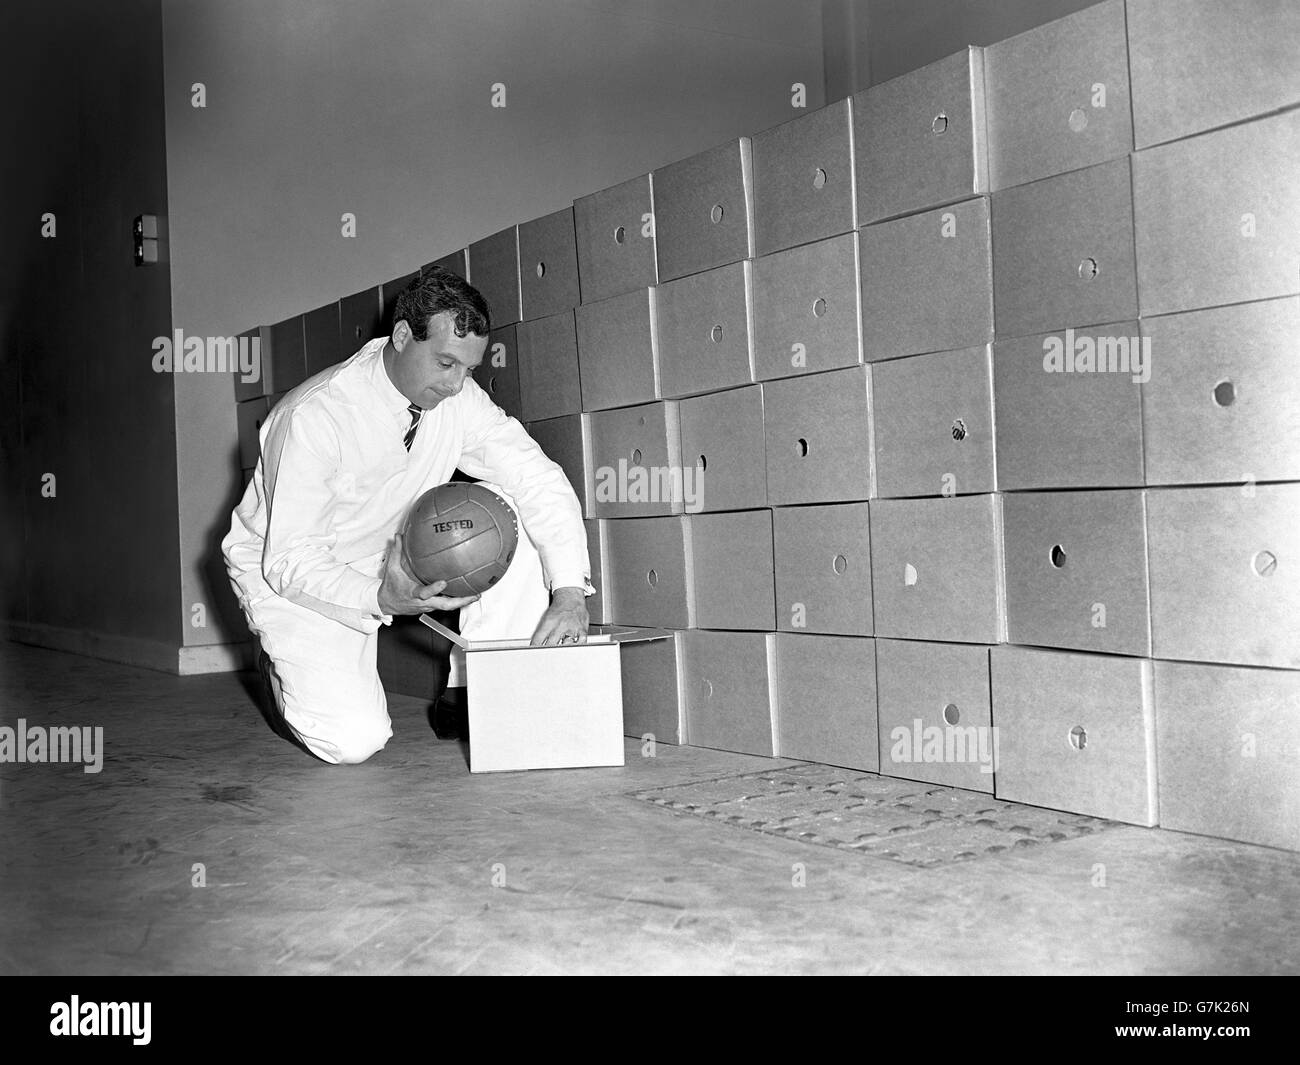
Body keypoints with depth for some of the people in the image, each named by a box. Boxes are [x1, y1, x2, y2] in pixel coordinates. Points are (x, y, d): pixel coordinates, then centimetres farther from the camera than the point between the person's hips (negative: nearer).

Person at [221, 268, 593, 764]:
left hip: (389, 557, 5)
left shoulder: (457, 397, -14)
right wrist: (380, 599, -44)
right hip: (286, 572, -5)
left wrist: (569, 592, -30)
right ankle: (289, 671, 13)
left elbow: (539, 479, -16)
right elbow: (290, 559, -27)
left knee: (508, 509, -17)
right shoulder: (314, 416, -30)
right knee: (354, 739, -22)